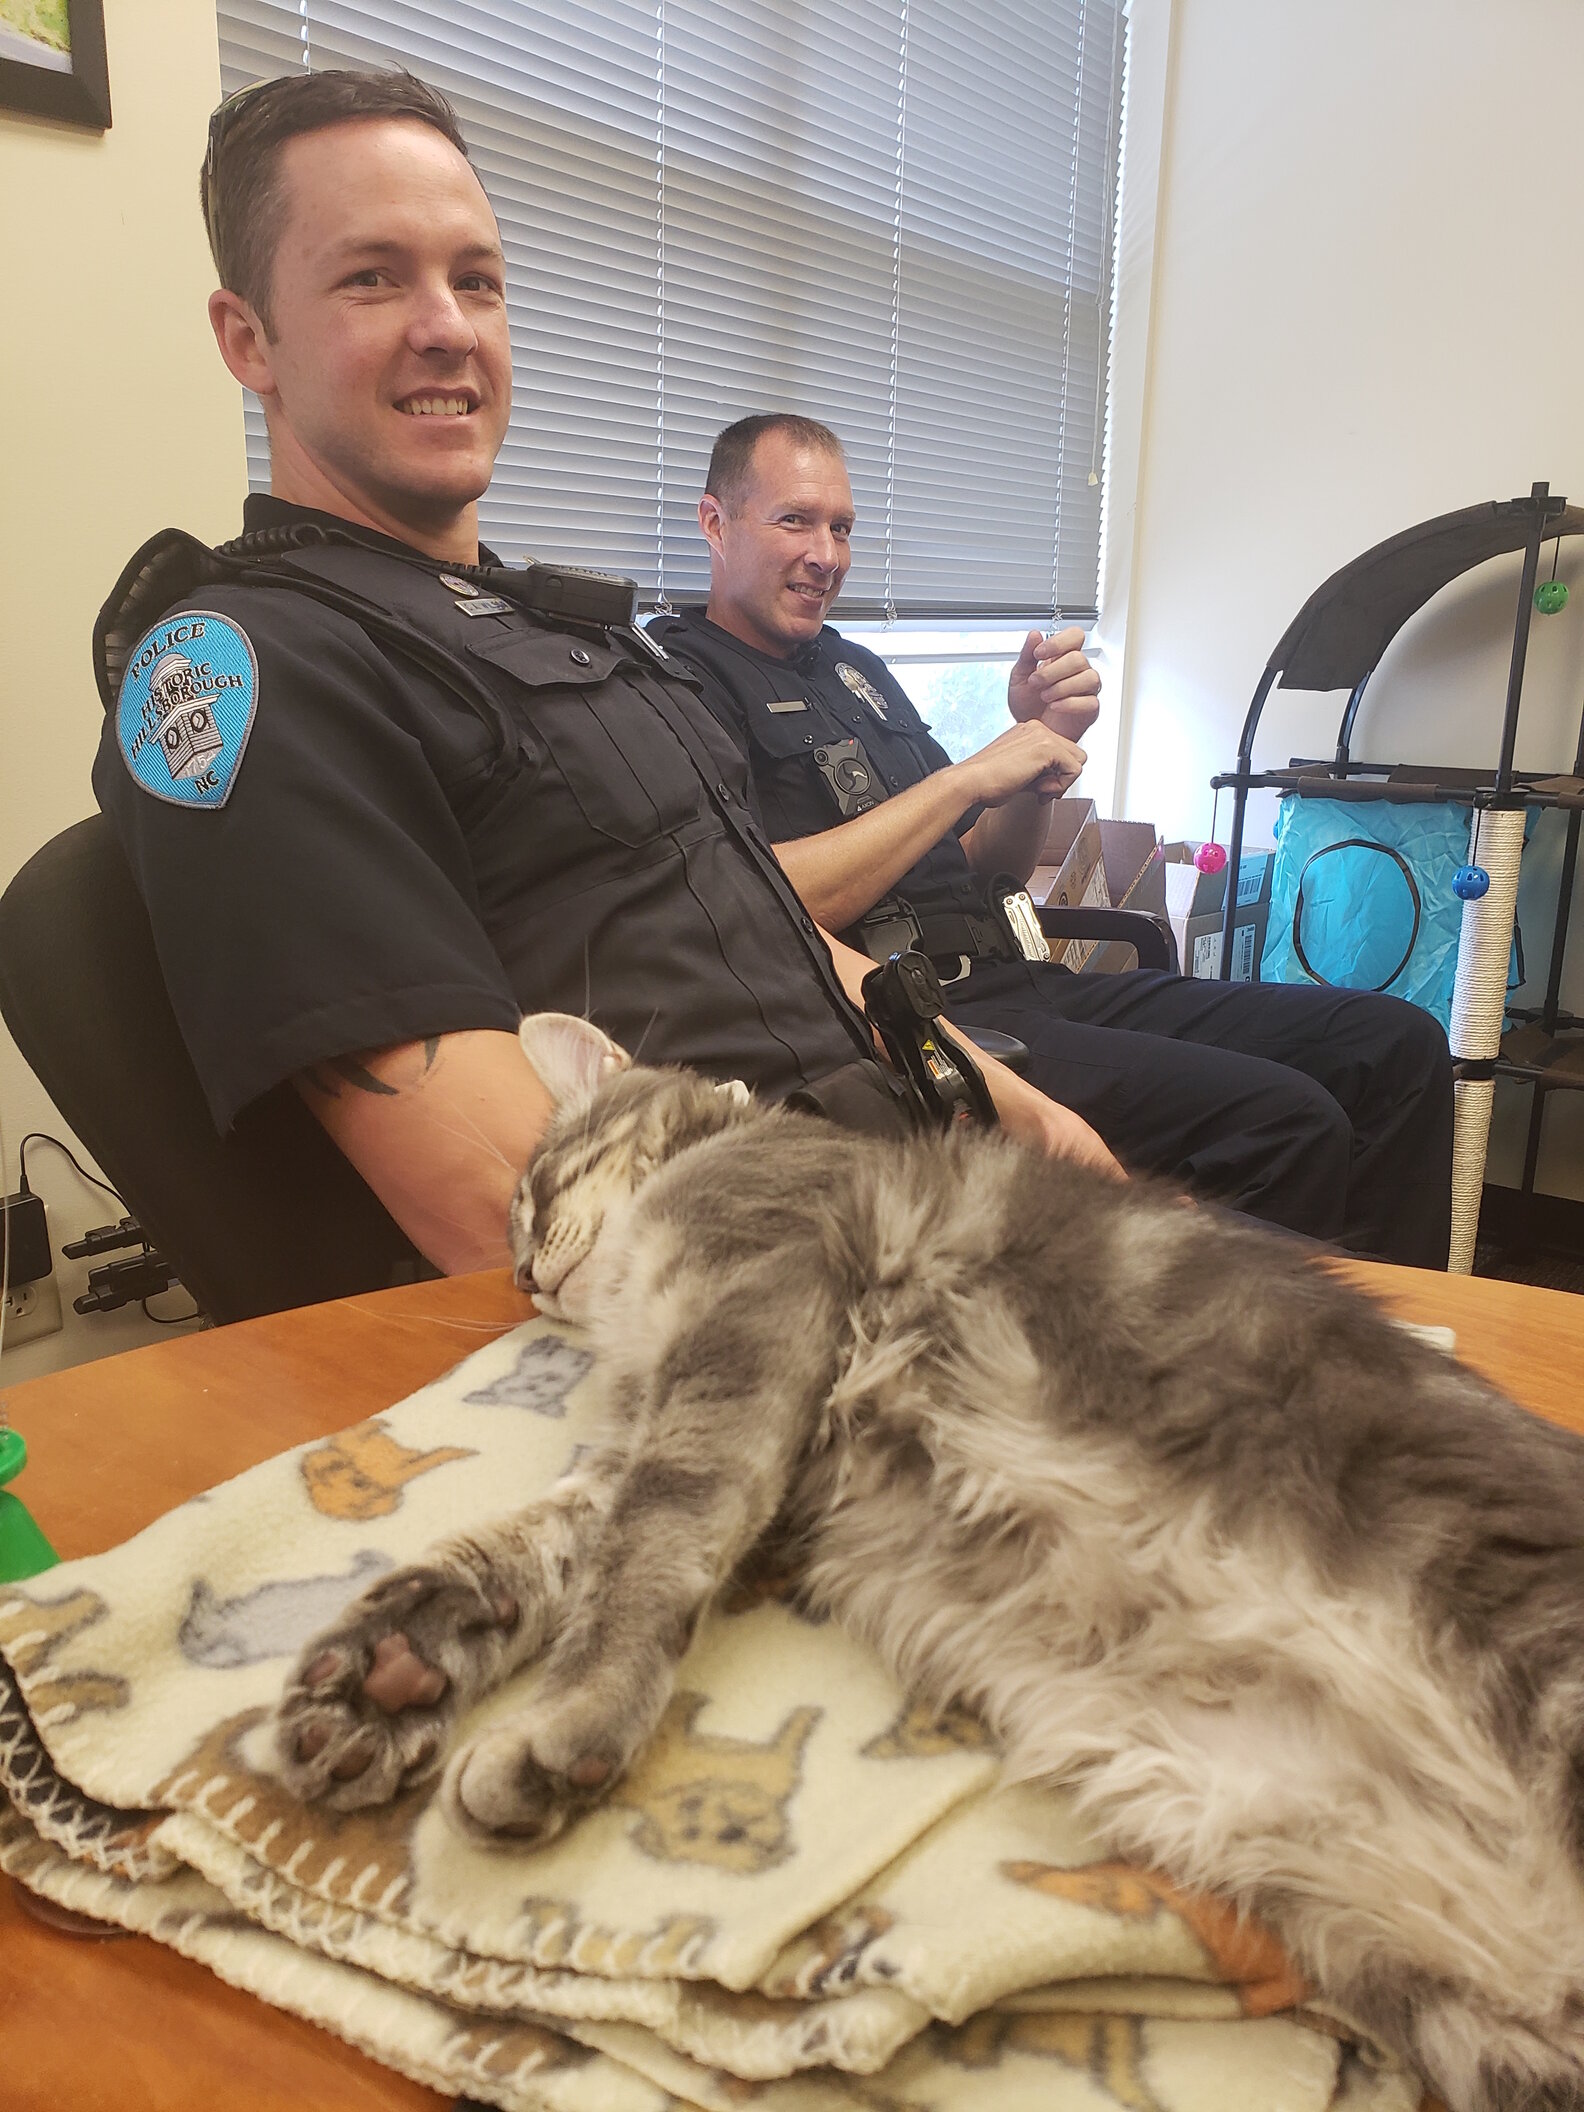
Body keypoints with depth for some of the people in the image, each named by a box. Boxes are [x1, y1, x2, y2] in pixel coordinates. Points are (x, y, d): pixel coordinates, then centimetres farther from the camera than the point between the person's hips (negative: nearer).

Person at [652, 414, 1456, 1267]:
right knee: (1284, 1123, -27)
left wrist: (1042, 742, 3)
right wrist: (967, 777, -10)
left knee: (1399, 1044, 2)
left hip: (1010, 981, 9)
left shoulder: (854, 668, 24)